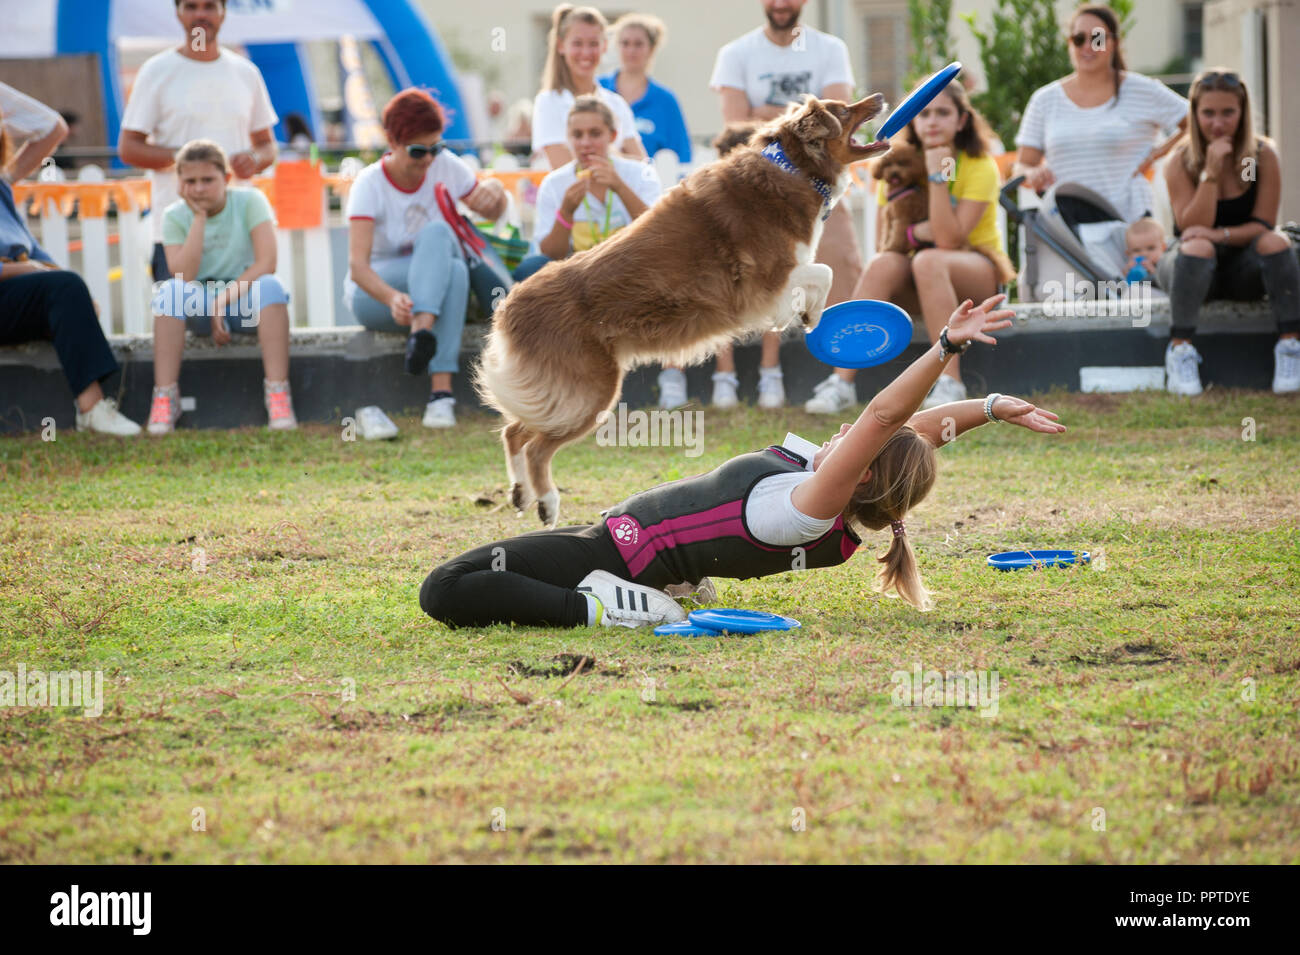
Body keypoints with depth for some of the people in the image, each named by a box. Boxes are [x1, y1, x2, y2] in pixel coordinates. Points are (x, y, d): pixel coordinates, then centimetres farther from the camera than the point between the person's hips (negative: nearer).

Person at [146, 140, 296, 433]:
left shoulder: (250, 201, -8)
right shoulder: (175, 216, -4)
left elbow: (266, 263, -18)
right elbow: (184, 278, -18)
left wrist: (224, 299, -24)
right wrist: (200, 219, -19)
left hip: (246, 301, -1)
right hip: (200, 310, 1)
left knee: (270, 286, -33)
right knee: (171, 290, -30)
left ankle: (277, 392, -36)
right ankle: (164, 396, -29)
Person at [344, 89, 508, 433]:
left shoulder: (445, 166, -3)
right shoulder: (370, 184, -15)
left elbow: (491, 212, 13)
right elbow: (357, 265, -26)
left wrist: (495, 192, -13)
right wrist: (392, 298, -46)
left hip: (439, 292, 3)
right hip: (374, 293, -3)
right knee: (437, 235, -31)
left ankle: (441, 392, -48)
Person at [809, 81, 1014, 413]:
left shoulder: (980, 168, -10)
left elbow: (949, 239, -22)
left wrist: (938, 176, -25)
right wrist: (915, 233, -19)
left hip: (980, 270, -4)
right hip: (921, 286, 4)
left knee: (928, 261, -37)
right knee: (883, 264, -30)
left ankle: (950, 383, -43)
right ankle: (842, 382, -37)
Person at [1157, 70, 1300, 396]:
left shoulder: (1263, 156, -7)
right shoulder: (1181, 161, -10)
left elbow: (1263, 225, -9)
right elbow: (1191, 228, -18)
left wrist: (1221, 235, -26)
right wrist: (1211, 173, -26)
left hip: (1244, 270, 1)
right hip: (1194, 269, -1)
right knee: (1198, 247, -35)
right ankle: (1180, 349, -38)